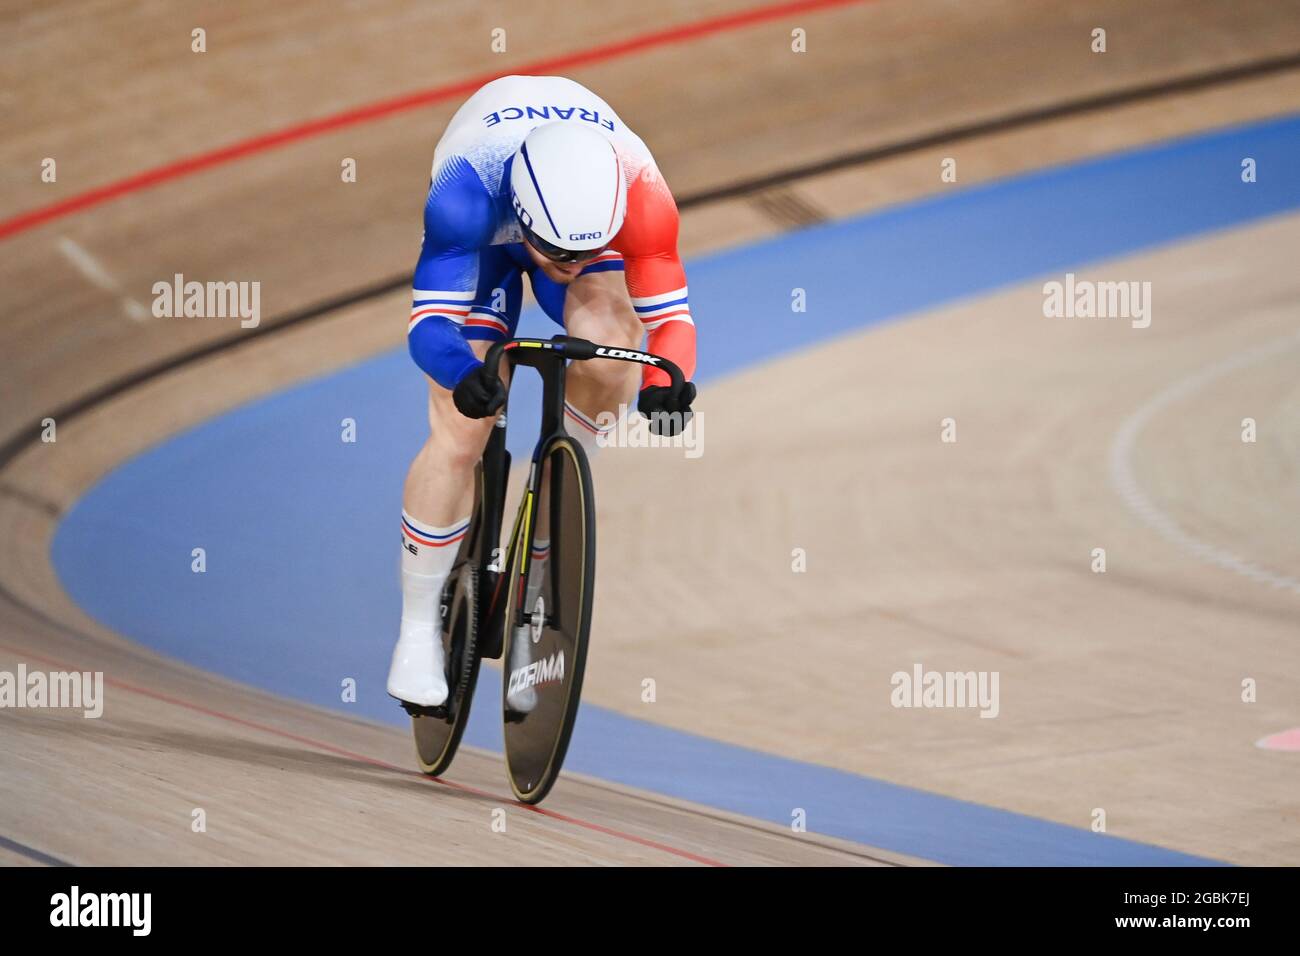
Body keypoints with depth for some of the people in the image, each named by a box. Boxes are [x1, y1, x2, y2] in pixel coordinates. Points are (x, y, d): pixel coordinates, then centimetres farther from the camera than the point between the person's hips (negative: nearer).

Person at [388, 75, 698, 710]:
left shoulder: (639, 194, -39)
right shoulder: (465, 194, -43)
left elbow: (671, 316, -34)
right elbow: (429, 322, -43)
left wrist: (666, 382, -56)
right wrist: (466, 376, -65)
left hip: (589, 214, 1)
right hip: (487, 231, -1)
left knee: (612, 348, -31)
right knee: (459, 436, -13)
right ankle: (418, 632, 5)